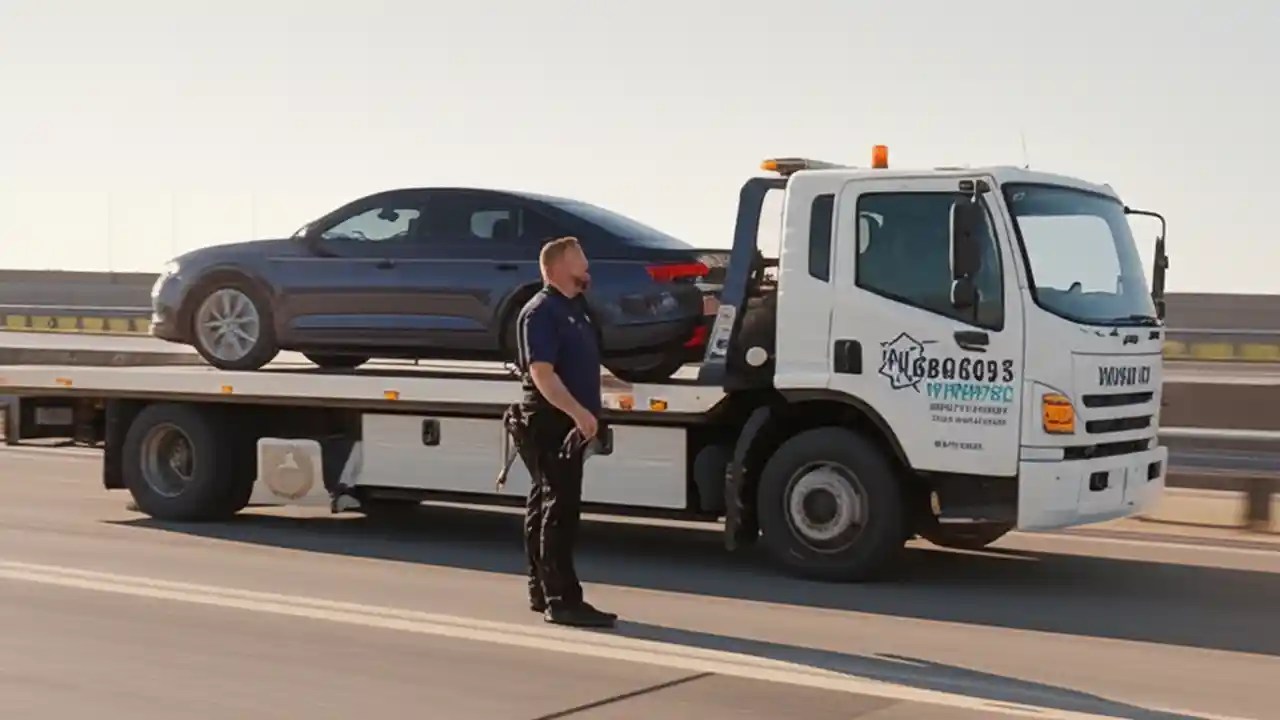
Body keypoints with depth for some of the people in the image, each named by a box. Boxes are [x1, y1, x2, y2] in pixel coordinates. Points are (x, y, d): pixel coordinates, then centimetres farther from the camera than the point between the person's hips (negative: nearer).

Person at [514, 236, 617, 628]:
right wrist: (578, 412, -32)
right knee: (559, 509, -11)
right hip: (551, 423, -10)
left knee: (545, 507, 14)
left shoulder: (576, 308, 16)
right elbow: (541, 372, -23)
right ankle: (562, 599, -10)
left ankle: (541, 592, 21)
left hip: (571, 424, 10)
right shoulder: (541, 312, -14)